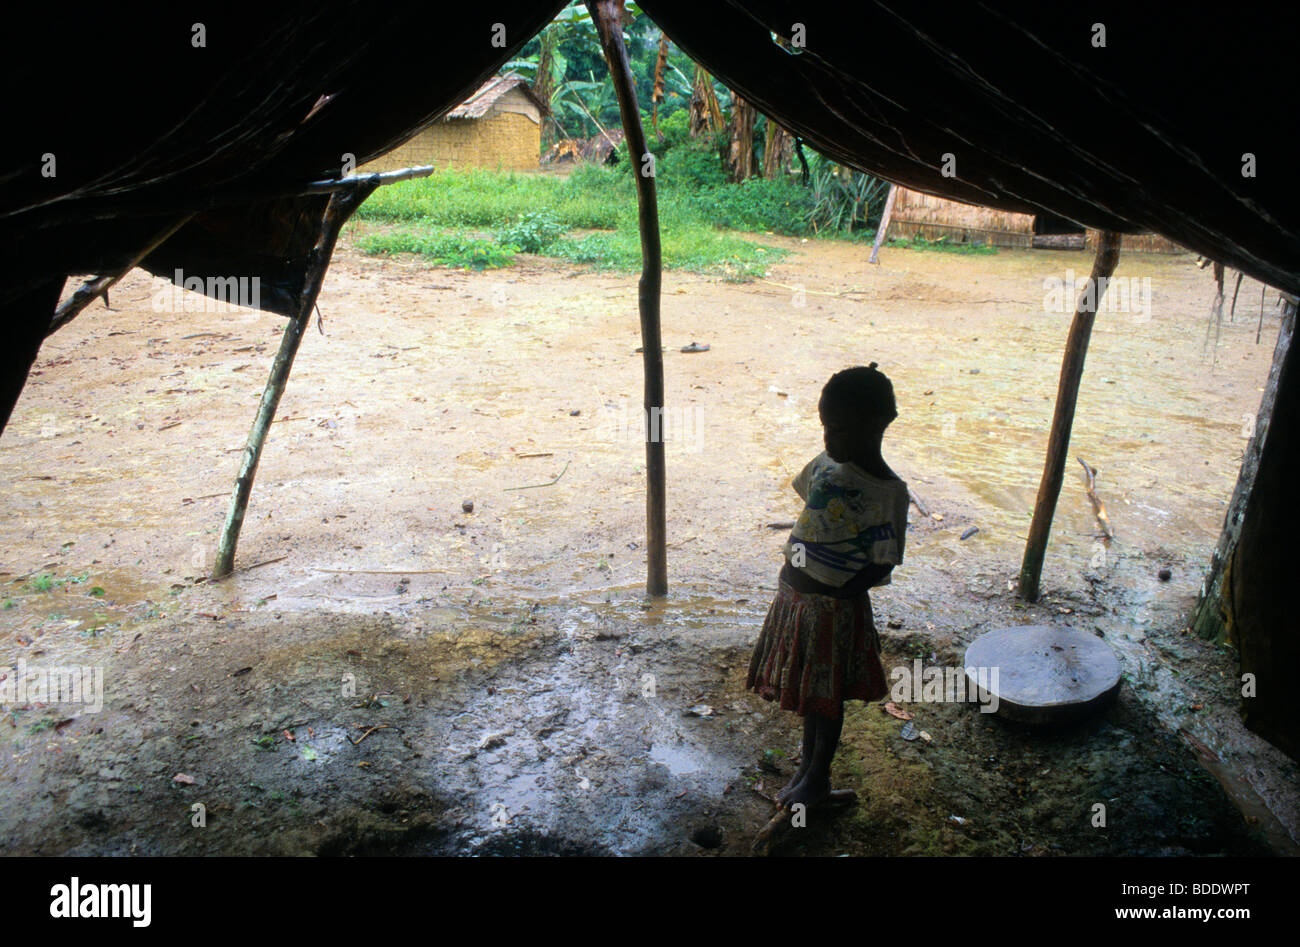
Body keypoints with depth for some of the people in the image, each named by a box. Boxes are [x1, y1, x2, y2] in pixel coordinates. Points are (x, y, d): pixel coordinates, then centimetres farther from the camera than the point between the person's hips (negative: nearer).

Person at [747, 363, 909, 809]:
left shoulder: (886, 495, -21)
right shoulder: (826, 465, -2)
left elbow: (882, 567, -16)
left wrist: (838, 591, -19)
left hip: (833, 609, -6)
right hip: (796, 597, 6)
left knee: (825, 697, 13)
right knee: (807, 690, 22)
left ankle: (818, 778, 33)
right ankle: (808, 764, 43)